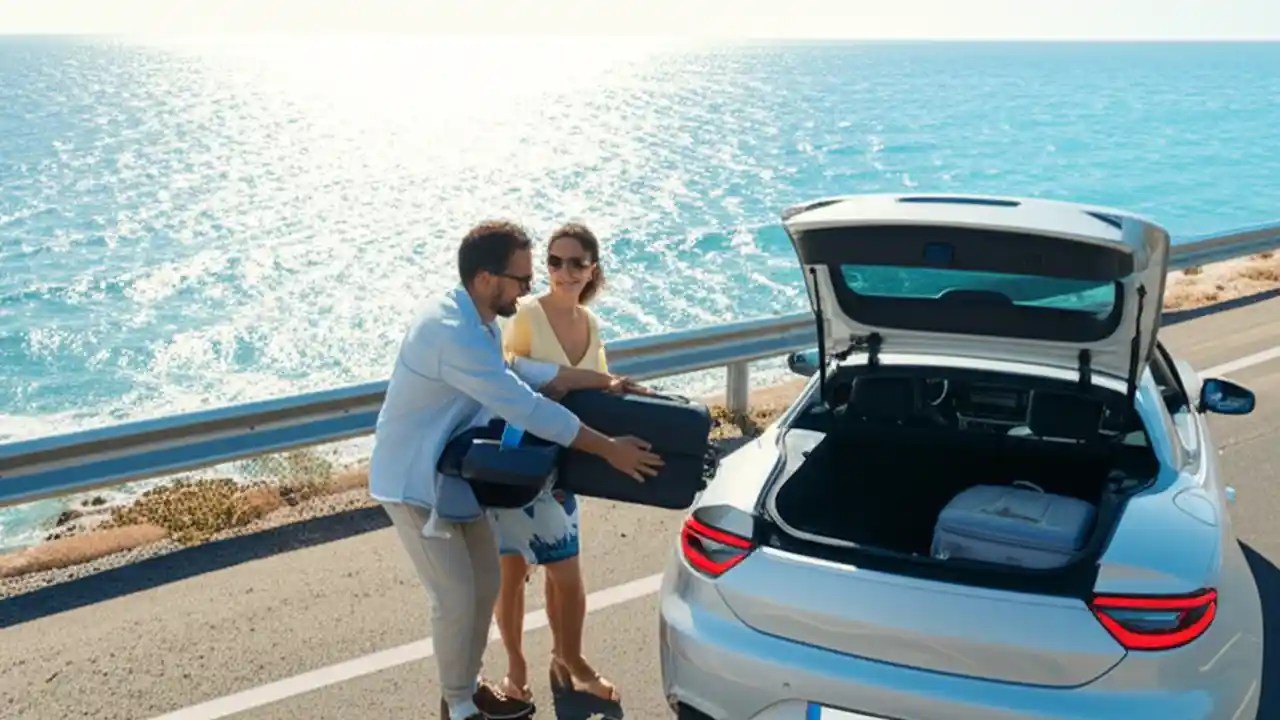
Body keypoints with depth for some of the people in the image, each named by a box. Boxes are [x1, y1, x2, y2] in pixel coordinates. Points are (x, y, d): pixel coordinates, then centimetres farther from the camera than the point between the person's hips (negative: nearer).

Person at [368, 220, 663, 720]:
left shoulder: (474, 317, 0)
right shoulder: (452, 332, -32)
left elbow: (519, 371, 13)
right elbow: (526, 408, -33)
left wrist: (603, 381, 6)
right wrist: (609, 449, -28)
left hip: (452, 471, 9)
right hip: (414, 482, -9)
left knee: (486, 582, 14)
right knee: (457, 598, -3)